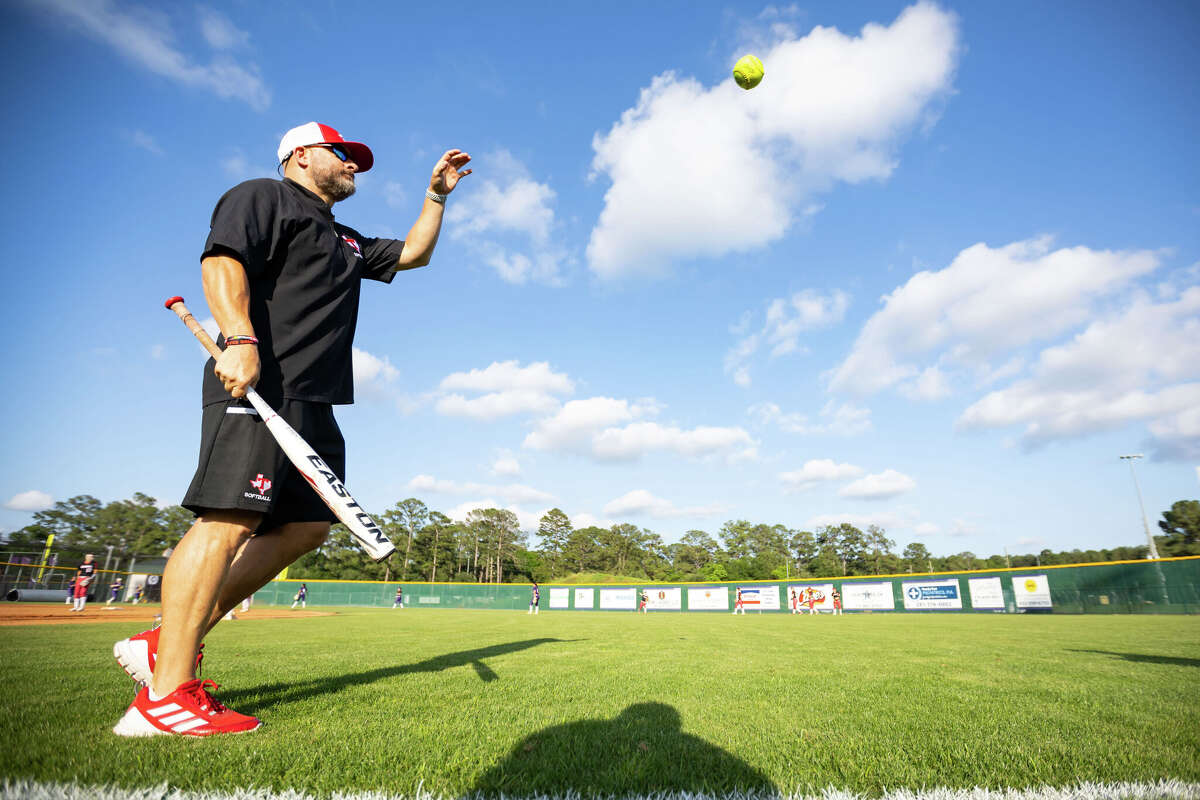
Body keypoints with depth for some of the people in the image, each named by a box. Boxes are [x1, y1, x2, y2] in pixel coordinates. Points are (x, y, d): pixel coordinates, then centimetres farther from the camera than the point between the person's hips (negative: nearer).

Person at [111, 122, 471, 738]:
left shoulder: (346, 242, 33)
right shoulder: (261, 197, 9)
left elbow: (413, 253, 40)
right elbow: (221, 260, -8)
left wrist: (436, 195, 32)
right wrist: (240, 338, -24)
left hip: (313, 403, 9)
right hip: (256, 385, -9)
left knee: (306, 527, 3)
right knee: (230, 519, -17)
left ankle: (168, 642, 9)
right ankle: (166, 696, -14)